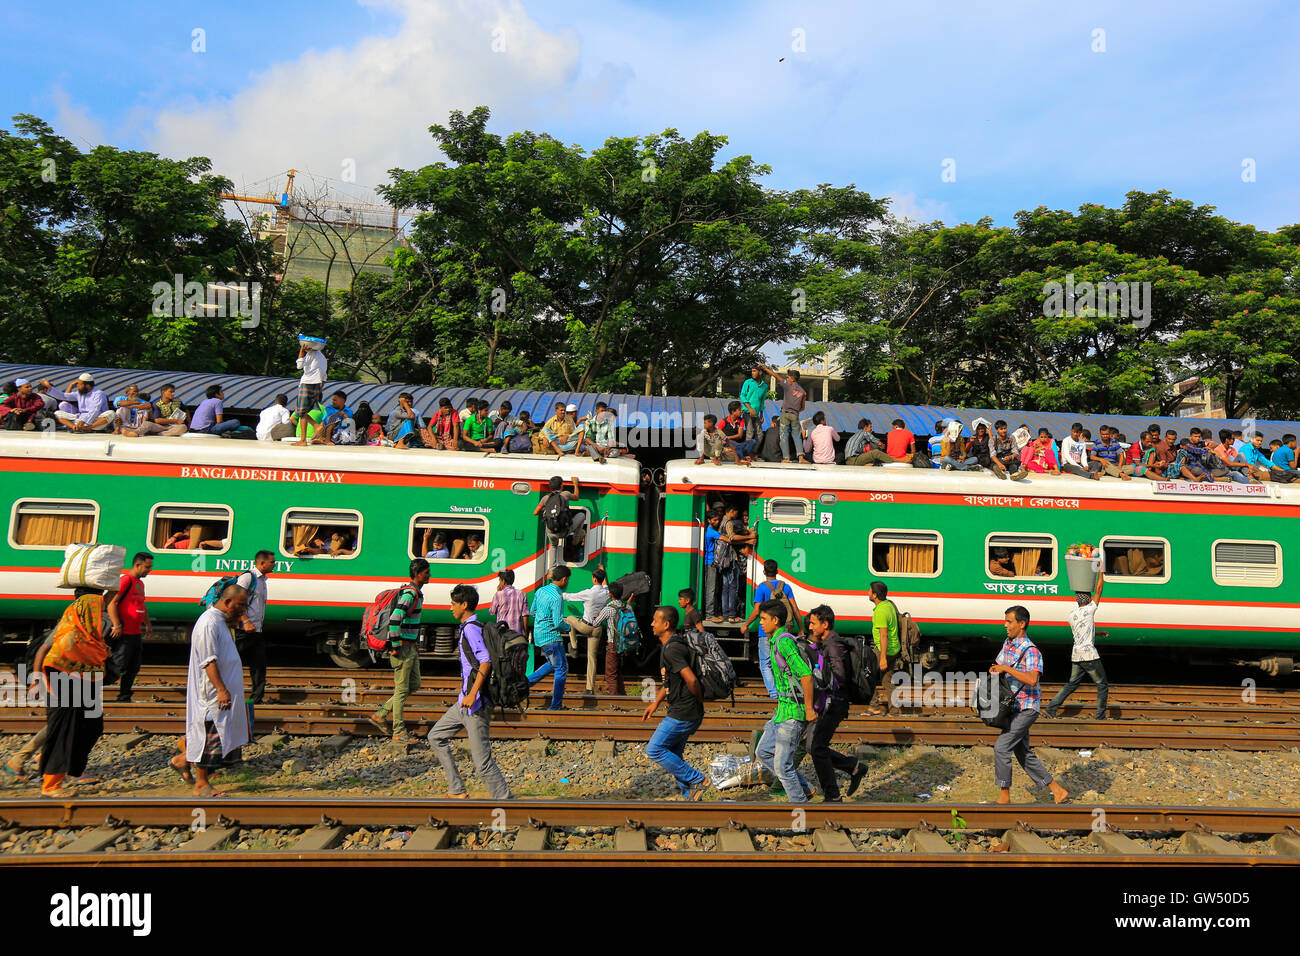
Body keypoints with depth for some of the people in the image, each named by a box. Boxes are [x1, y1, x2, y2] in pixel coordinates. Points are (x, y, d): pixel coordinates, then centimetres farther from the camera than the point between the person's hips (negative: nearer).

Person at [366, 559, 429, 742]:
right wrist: (396, 647, -24)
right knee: (402, 689, -1)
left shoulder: (418, 593, 13)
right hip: (403, 648, -10)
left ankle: (380, 715, 22)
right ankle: (399, 732, 9)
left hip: (411, 647, 10)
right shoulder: (409, 594, -19)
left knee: (414, 685, 14)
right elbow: (394, 619, -30)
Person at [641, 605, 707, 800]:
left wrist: (700, 700, -11)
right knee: (673, 755, 14)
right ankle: (691, 796, 19)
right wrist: (655, 703, 22)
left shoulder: (672, 649, -20)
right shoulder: (668, 645, 13)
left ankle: (696, 780, 1)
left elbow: (691, 680, -28)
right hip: (681, 711, 10)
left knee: (654, 750, -4)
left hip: (683, 713, -10)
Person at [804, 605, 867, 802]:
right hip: (826, 704, 10)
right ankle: (855, 767, 20)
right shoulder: (824, 644, 13)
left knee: (817, 748, -9)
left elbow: (840, 678, -27)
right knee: (813, 747, 10)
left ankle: (832, 796, 1)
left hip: (833, 705, -10)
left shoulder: (834, 645, -18)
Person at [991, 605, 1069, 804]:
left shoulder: (1030, 651, -18)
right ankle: (1058, 791, 22)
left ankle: (1004, 797, 2)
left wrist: (1007, 668, -28)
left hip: (1025, 708, -9)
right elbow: (998, 666, 22)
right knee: (1023, 752, 13)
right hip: (1012, 707, 9)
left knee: (1001, 747, -10)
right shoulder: (1007, 643, 9)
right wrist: (995, 670, 0)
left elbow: (1032, 680, -33)